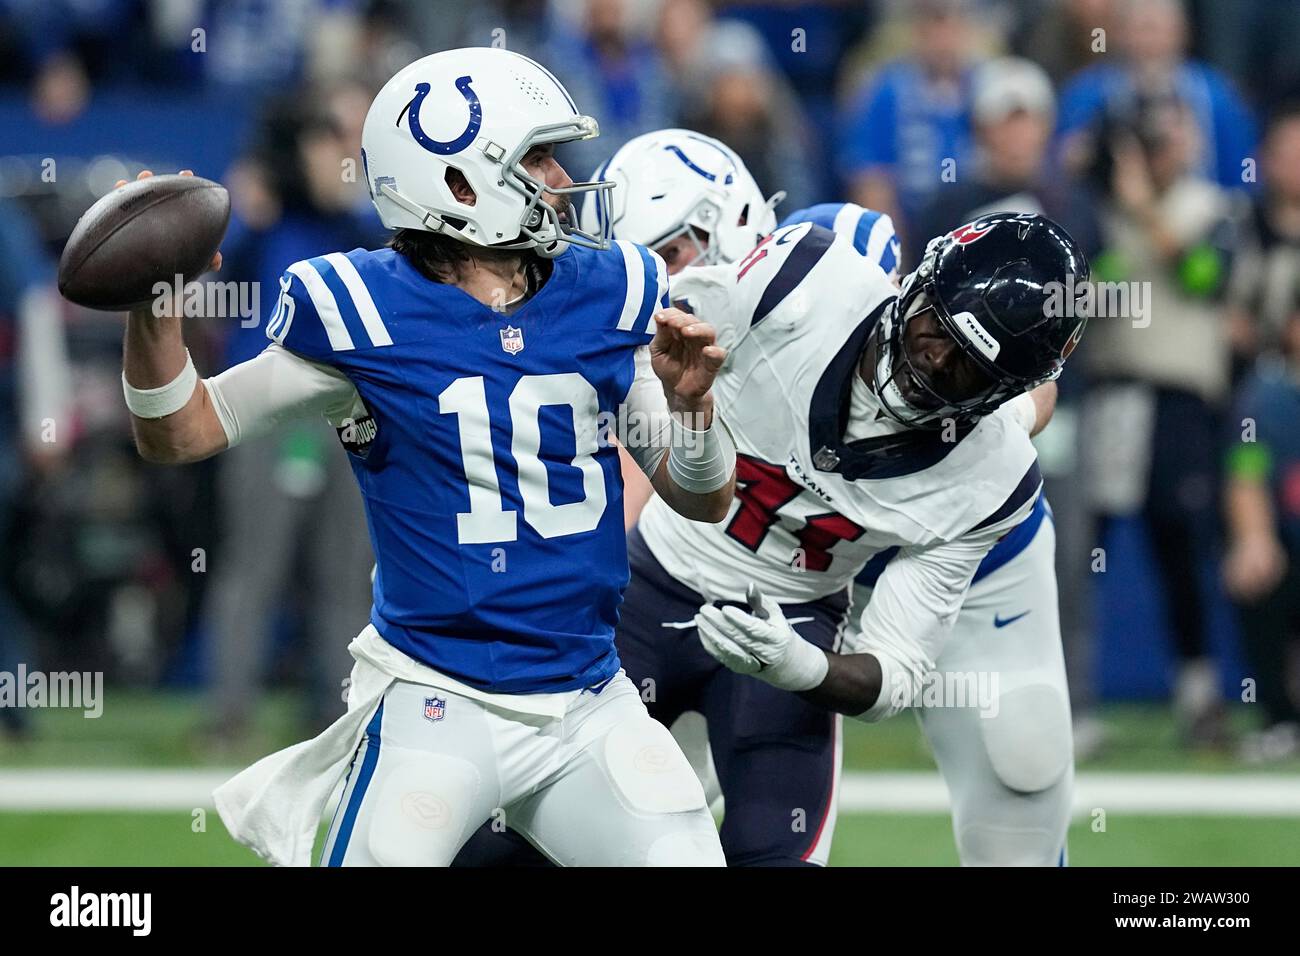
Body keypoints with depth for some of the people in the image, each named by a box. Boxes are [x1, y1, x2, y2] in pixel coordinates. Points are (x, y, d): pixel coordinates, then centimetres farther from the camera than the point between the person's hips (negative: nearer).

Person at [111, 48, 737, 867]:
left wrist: (689, 399, -11)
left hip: (588, 707, 4)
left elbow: (703, 501, 9)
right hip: (437, 705, -4)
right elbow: (183, 433, 0)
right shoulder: (364, 315, -7)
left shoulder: (605, 295, 4)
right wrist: (155, 304, -16)